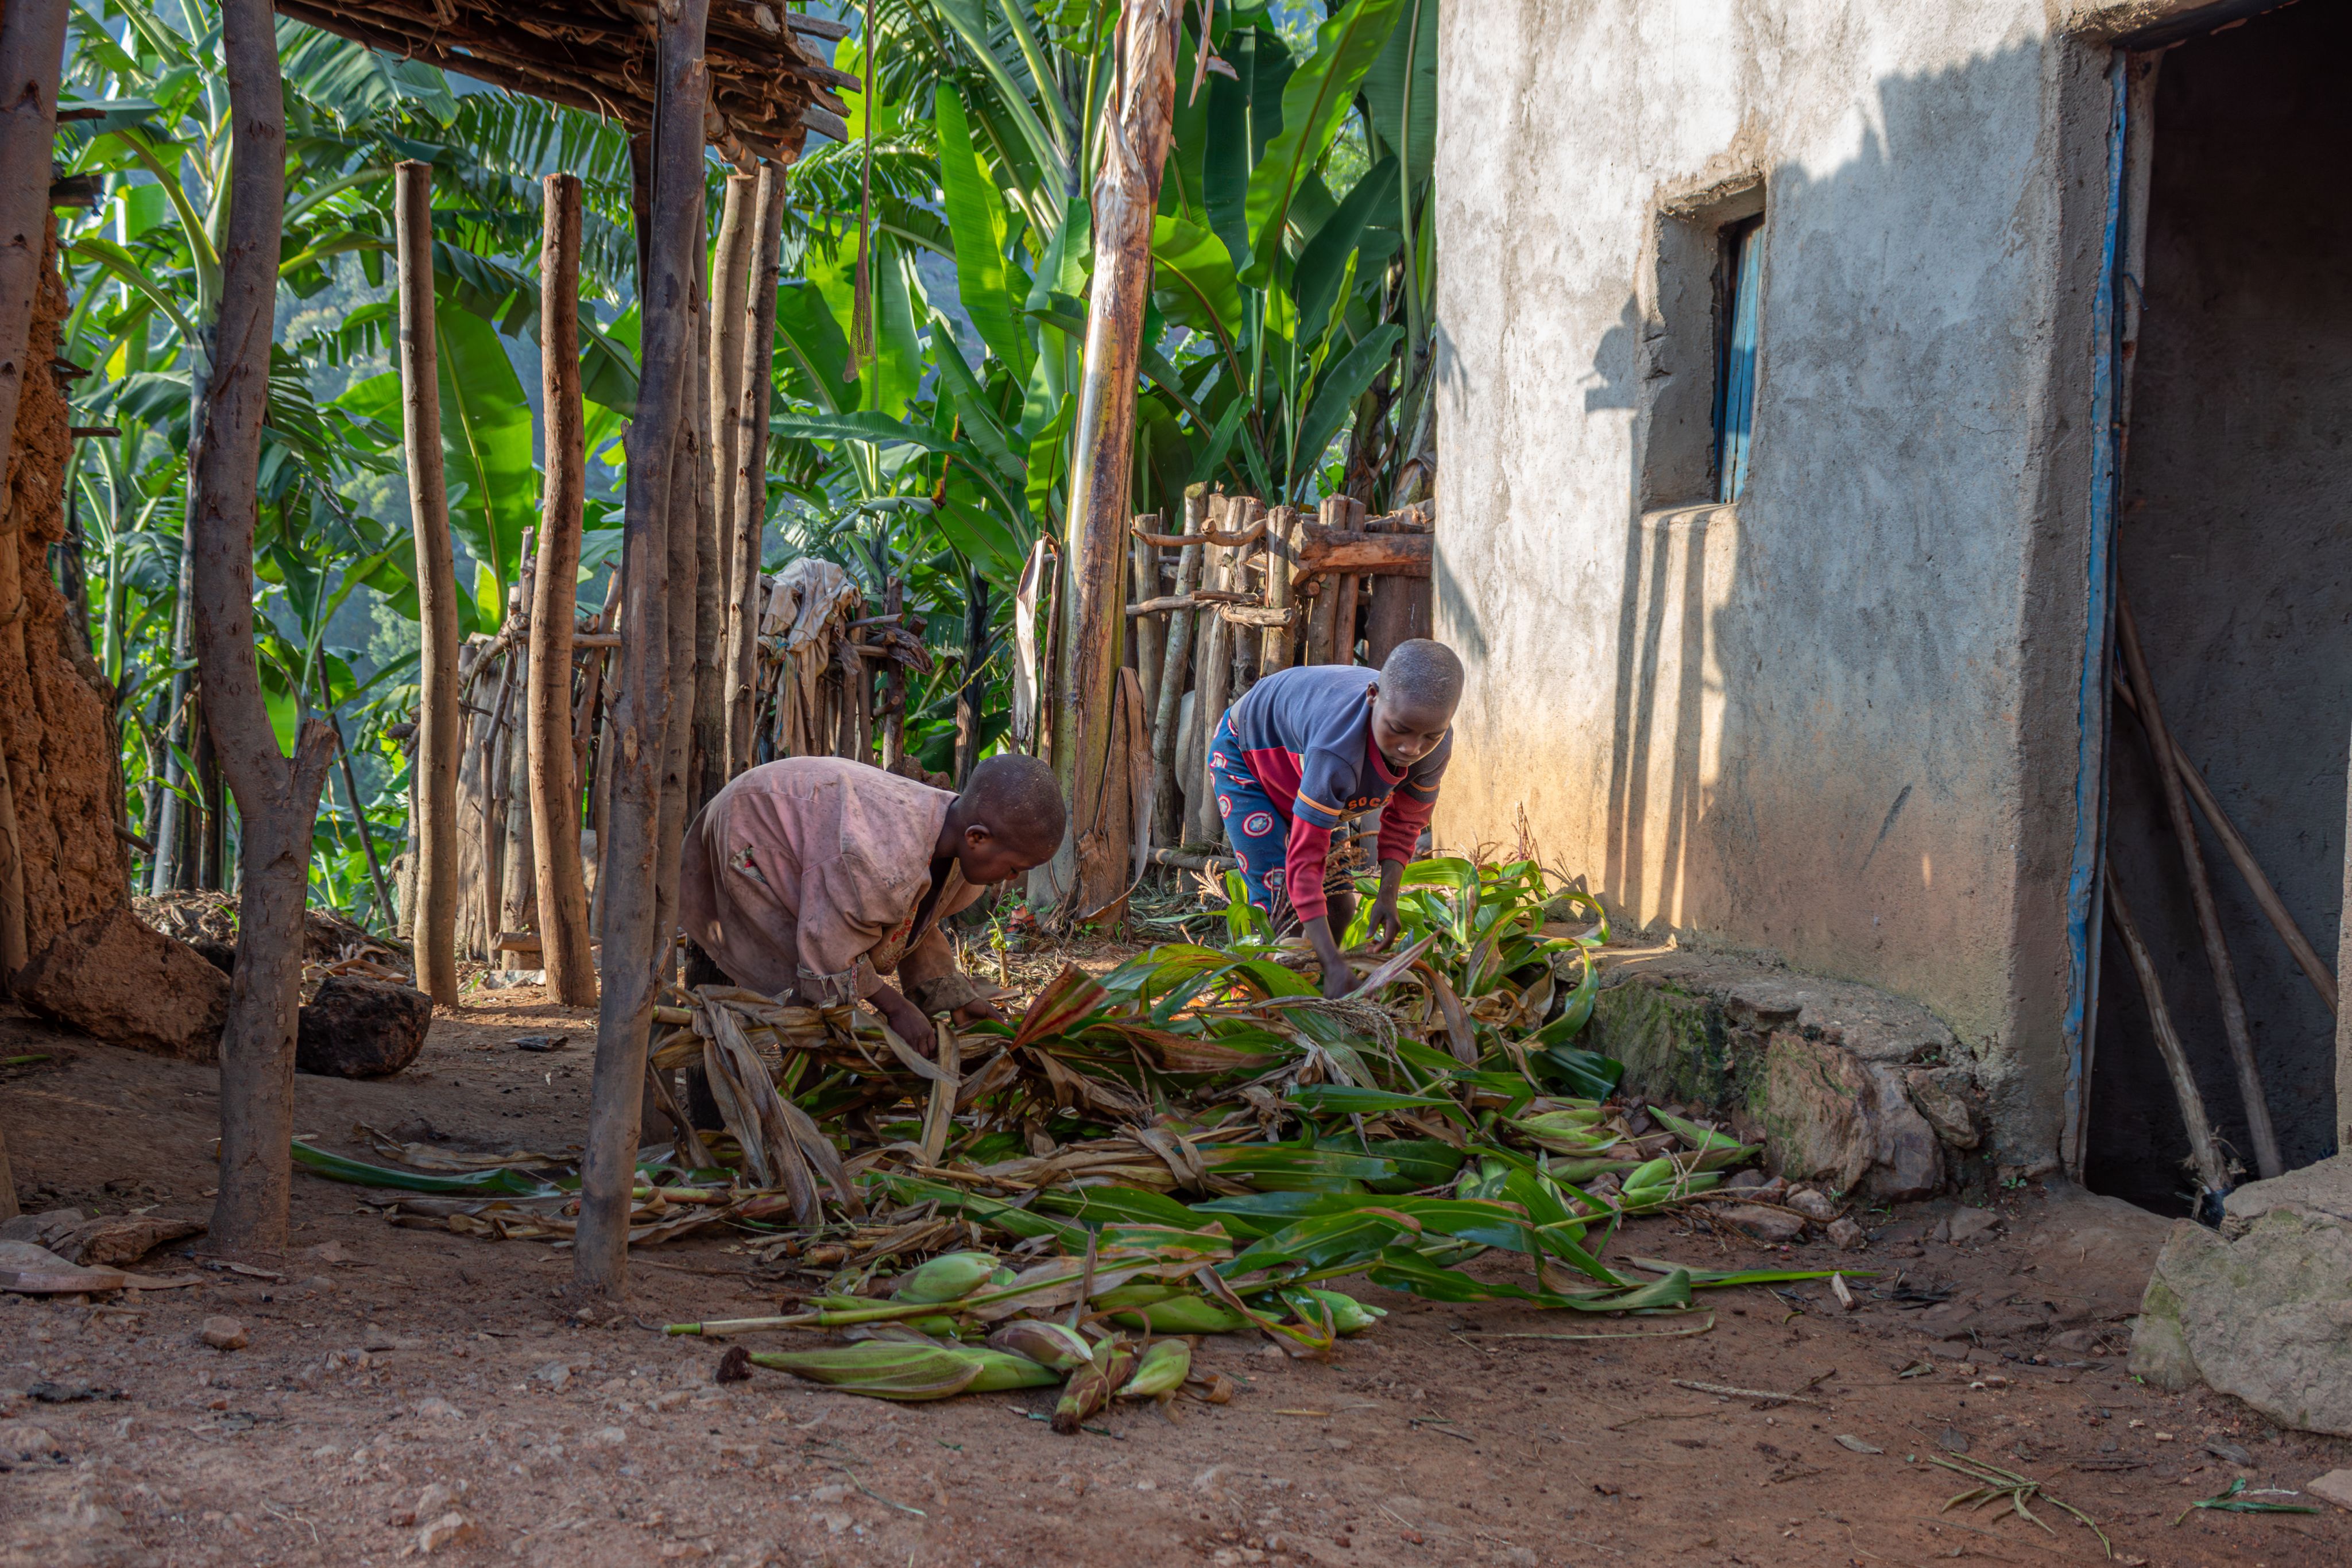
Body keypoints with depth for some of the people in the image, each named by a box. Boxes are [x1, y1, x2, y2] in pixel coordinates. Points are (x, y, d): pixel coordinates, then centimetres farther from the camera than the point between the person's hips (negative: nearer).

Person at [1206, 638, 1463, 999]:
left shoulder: (1435, 746, -28)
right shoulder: (1338, 751, -49)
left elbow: (1404, 821, -7)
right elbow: (1305, 860, -44)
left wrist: (1388, 895, -21)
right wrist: (1334, 964, -49)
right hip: (1246, 755, -6)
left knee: (1340, 904, 3)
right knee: (1278, 900, -19)